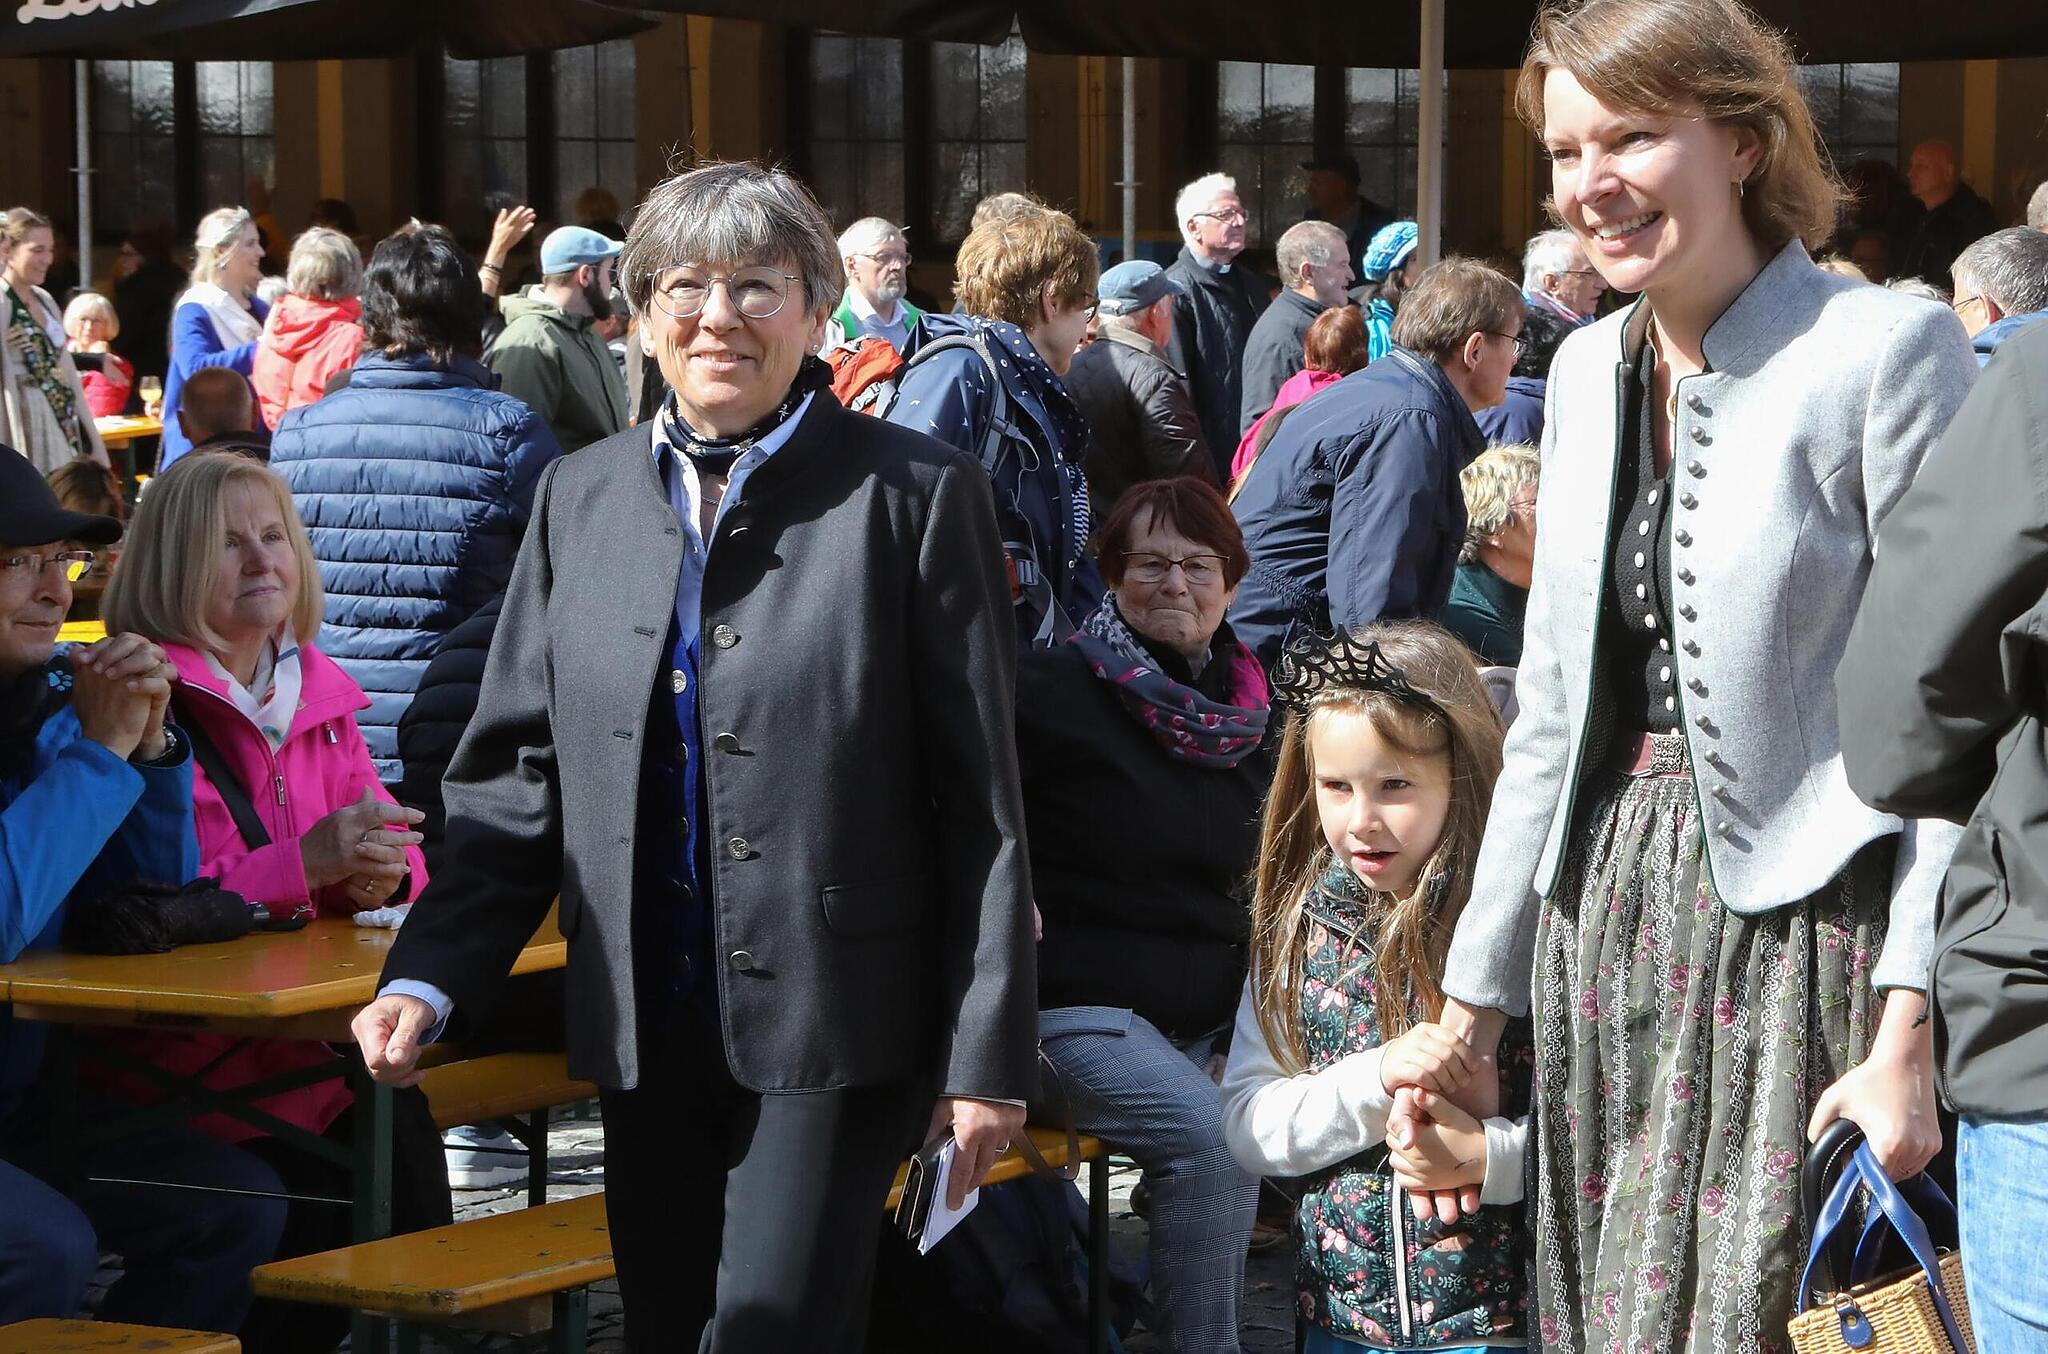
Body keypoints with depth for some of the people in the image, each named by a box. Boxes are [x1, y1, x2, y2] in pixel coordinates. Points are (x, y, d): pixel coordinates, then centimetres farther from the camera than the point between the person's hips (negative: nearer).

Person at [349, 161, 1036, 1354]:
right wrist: (430, 979, -4)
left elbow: (984, 799, -5)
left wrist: (989, 1055, -8)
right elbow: (515, 775, 10)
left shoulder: (918, 496, -4)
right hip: (644, 1030, 5)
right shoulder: (580, 498, 10)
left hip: (829, 1031, -5)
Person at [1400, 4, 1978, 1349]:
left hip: (1799, 927, -6)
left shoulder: (1886, 348, -9)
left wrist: (1909, 1036, -18)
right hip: (1609, 912, 6)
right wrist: (1472, 1005, 16)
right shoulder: (1589, 367, 13)